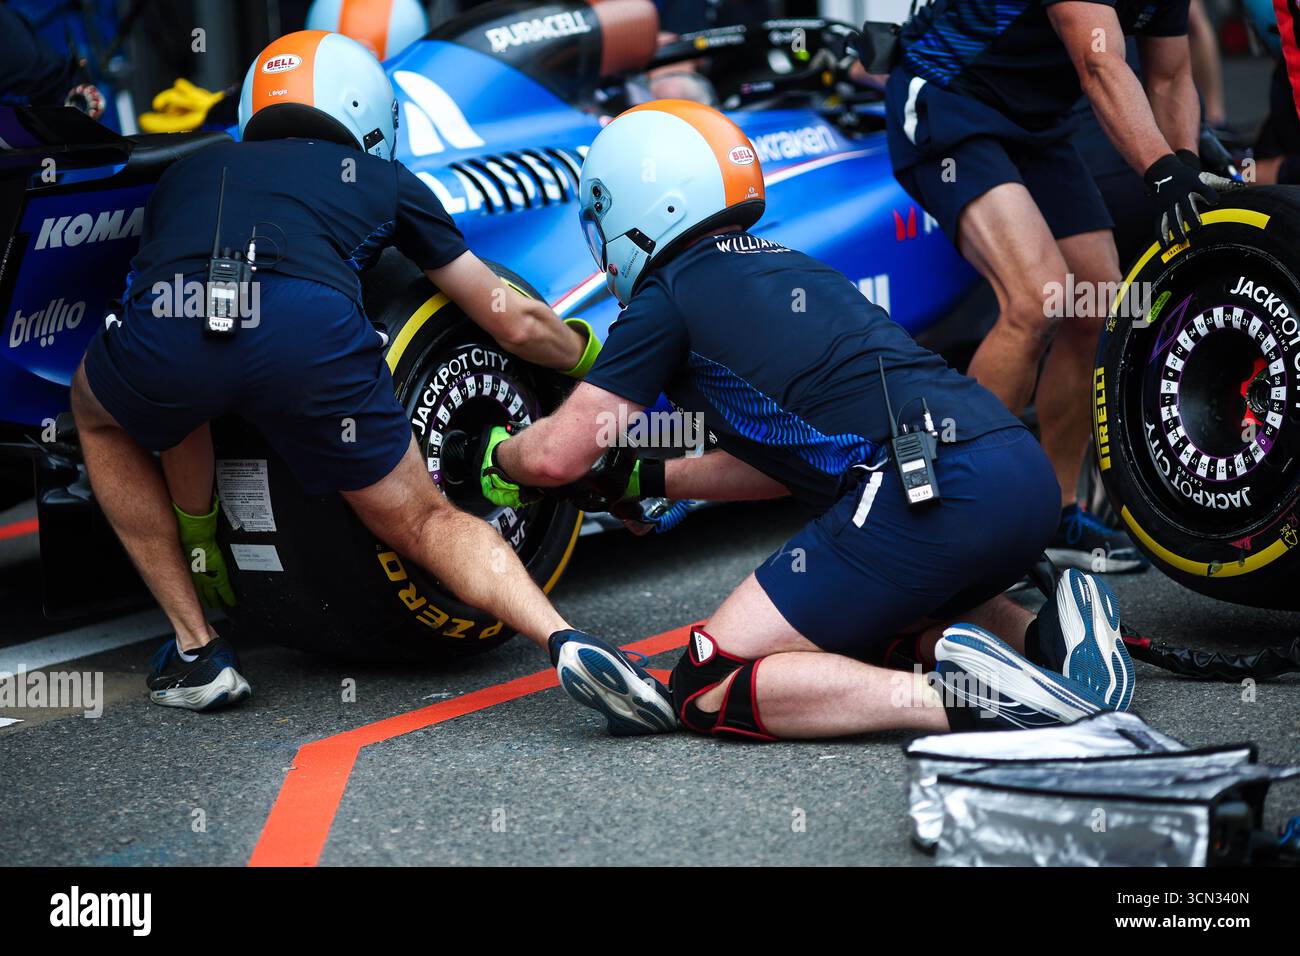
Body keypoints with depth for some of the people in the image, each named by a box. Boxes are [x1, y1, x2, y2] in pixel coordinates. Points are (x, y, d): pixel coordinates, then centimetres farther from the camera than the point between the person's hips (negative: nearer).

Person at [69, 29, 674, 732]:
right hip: (310, 329, -1)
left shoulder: (191, 170, 40)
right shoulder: (385, 181, 35)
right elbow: (516, 325, 36)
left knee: (99, 417, 36)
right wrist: (593, 353, 61)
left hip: (165, 330, 1)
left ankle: (195, 653, 28)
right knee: (425, 523, 20)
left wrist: (196, 534, 56)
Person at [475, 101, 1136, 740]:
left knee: (710, 690, -2)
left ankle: (958, 697, -19)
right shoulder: (791, 268, 29)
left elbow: (555, 456, 6)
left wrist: (498, 456, 28)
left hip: (938, 494, -8)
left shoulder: (667, 298, 6)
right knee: (883, 613, 38)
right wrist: (643, 480, 40)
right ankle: (1048, 639, 10)